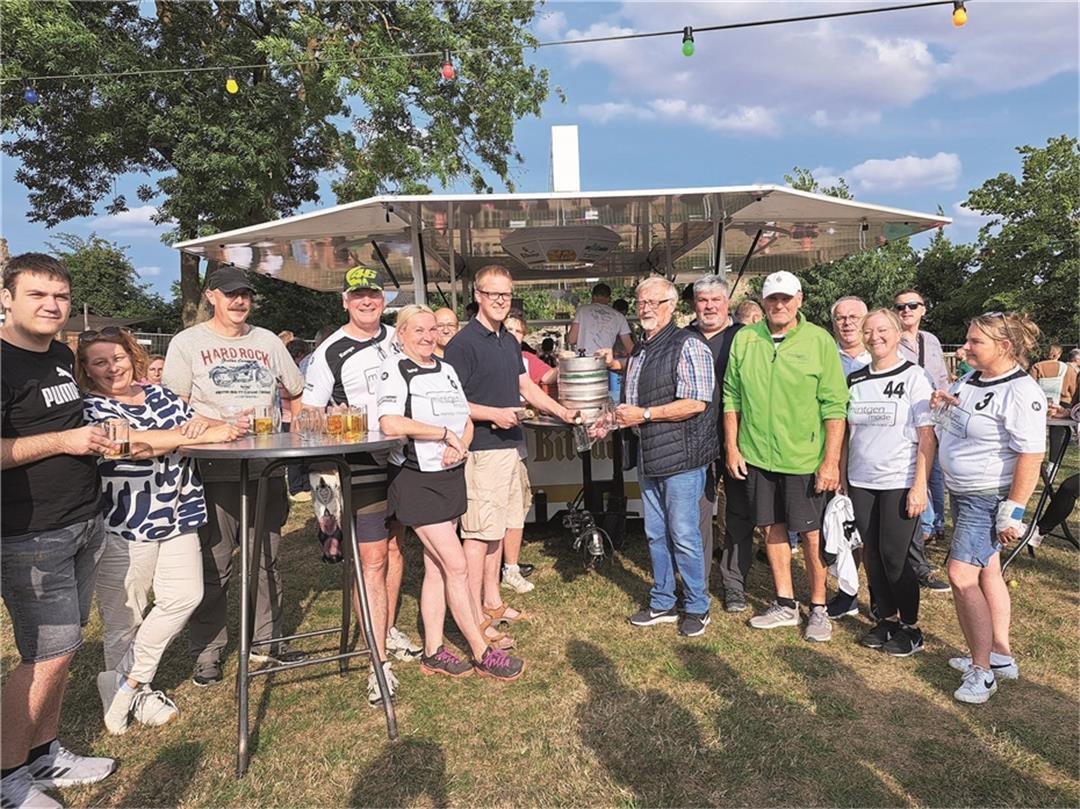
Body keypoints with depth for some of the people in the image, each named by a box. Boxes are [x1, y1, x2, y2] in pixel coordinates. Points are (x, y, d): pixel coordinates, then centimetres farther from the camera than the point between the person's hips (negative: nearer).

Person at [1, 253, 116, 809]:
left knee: (61, 647, 15)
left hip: (84, 523, 8)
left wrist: (99, 434, 16)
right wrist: (64, 440, -19)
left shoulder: (62, 356, 12)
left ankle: (45, 754, 30)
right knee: (48, 655, -1)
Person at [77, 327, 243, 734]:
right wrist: (201, 435, -27)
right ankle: (128, 694, 26)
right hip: (125, 524, -5)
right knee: (124, 615, 6)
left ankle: (131, 681, 20)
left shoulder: (160, 395, 13)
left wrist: (206, 425, -17)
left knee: (185, 595, 2)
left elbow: (204, 427, 9)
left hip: (176, 516, 6)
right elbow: (136, 441, -24)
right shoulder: (92, 407, -6)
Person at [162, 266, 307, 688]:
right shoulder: (188, 343, 4)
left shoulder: (268, 341, 14)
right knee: (213, 567, 2)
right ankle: (206, 652, 17)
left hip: (267, 468, 4)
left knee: (267, 560, 12)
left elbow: (297, 395, 22)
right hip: (214, 471, -3)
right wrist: (219, 425, -18)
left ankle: (266, 640, 26)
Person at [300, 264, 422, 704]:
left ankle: (389, 630, 35)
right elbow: (310, 414, -7)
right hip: (362, 466, -6)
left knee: (396, 548, 17)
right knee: (372, 560, -7)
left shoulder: (396, 338, 8)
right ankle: (380, 663, -1)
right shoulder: (331, 351, -8)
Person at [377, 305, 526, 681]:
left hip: (452, 476, 7)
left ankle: (433, 651, 22)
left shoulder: (447, 370, 11)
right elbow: (390, 424, -25)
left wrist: (460, 446, -9)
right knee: (457, 566, -5)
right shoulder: (394, 370, -10)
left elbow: (467, 422, 14)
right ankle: (481, 653, 7)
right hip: (417, 478, -7)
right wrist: (445, 433, -18)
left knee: (436, 567, 12)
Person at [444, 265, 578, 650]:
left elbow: (526, 386, 20)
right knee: (480, 533, -5)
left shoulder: (510, 341, 14)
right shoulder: (463, 343, -12)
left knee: (499, 526, 16)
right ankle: (476, 619, 3)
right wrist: (494, 414, -21)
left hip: (509, 445, 9)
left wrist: (560, 410, 9)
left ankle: (492, 602, 29)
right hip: (481, 450, -9)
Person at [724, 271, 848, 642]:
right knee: (772, 529, 13)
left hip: (805, 458, -3)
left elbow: (834, 405, -7)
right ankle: (785, 605, 28)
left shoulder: (819, 340, -6)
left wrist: (831, 460, -11)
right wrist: (732, 447, 4)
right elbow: (732, 397, 9)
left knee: (812, 535, 5)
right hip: (756, 456, 4)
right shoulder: (744, 339, 4)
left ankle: (818, 608, 23)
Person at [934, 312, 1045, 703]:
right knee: (987, 573, 16)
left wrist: (1013, 511, -22)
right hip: (962, 494, 9)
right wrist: (947, 403, 1)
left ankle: (981, 671, -1)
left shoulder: (1021, 392, -21)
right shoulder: (974, 379, 6)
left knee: (961, 575, -13)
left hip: (988, 498, -9)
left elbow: (1031, 455, -23)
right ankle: (1000, 656, 30)